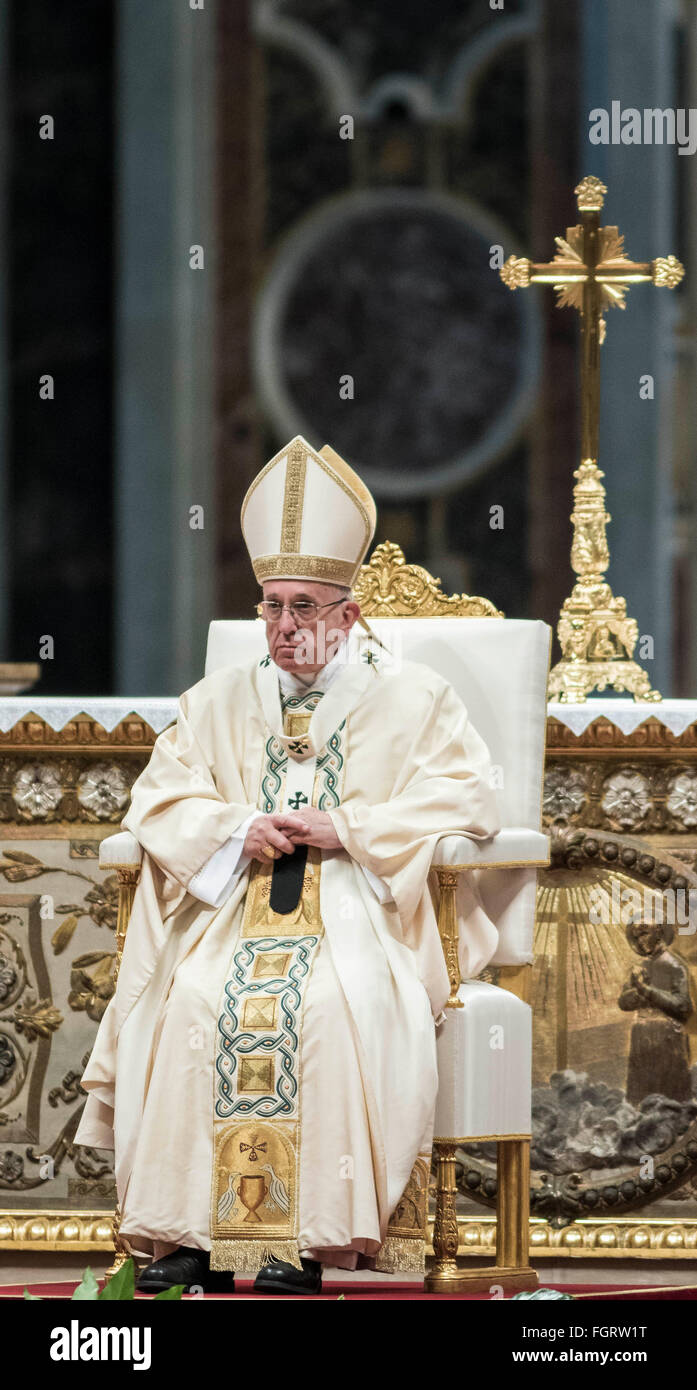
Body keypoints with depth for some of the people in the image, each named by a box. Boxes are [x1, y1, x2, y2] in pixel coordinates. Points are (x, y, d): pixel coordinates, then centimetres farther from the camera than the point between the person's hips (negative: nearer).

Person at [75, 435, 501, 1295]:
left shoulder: (413, 699, 8)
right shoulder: (221, 700, 19)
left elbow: (462, 804, -2)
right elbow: (159, 799, 12)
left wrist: (342, 829, -12)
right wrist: (241, 830, -8)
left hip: (366, 912, -3)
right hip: (237, 909, 3)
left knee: (336, 1000, -35)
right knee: (196, 997, -30)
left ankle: (305, 1238, -35)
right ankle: (187, 1232, -30)